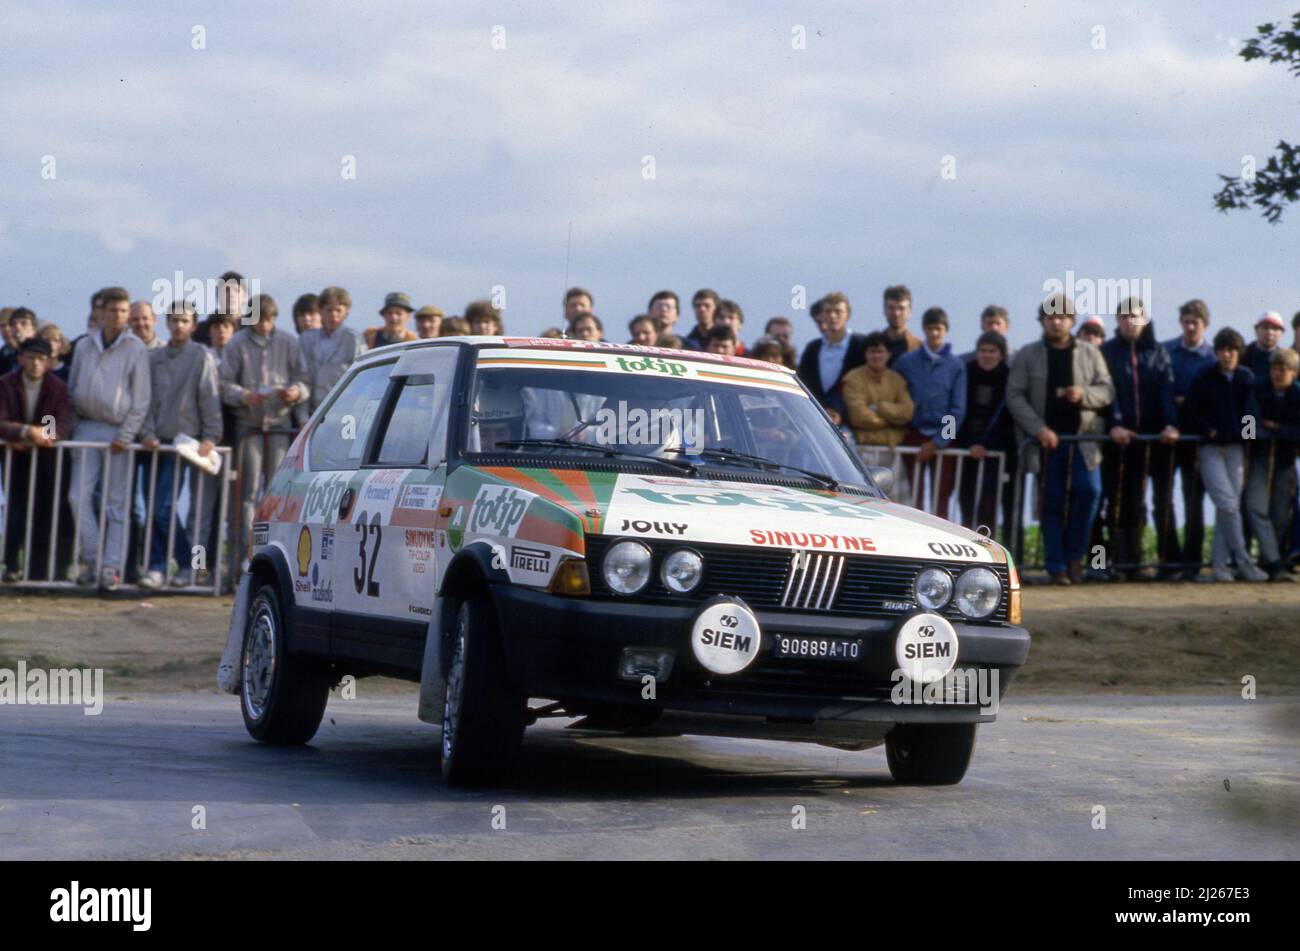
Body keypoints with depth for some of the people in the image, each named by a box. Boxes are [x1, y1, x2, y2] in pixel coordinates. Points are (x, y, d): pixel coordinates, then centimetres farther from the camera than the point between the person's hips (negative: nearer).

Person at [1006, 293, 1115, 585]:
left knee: (1089, 490, -15)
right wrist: (1038, 429, -14)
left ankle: (1074, 554, 3)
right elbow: (1014, 396, -2)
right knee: (1052, 503, 0)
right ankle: (1057, 566, 6)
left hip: (1083, 437, 1)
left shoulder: (1089, 353, 10)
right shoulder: (1027, 356, 5)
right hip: (1046, 440, -1)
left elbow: (1107, 391, 6)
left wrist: (1084, 394, -16)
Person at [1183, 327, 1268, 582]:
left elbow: (1251, 413, 13)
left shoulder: (1247, 378, 5)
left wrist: (1244, 435, 0)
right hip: (1210, 449, -3)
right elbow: (1191, 412, 3)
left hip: (1236, 448, 3)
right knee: (1228, 504, -14)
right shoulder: (1205, 378, -1)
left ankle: (1219, 564, 4)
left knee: (1230, 505, -1)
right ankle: (1243, 561, -9)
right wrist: (1208, 431, -8)